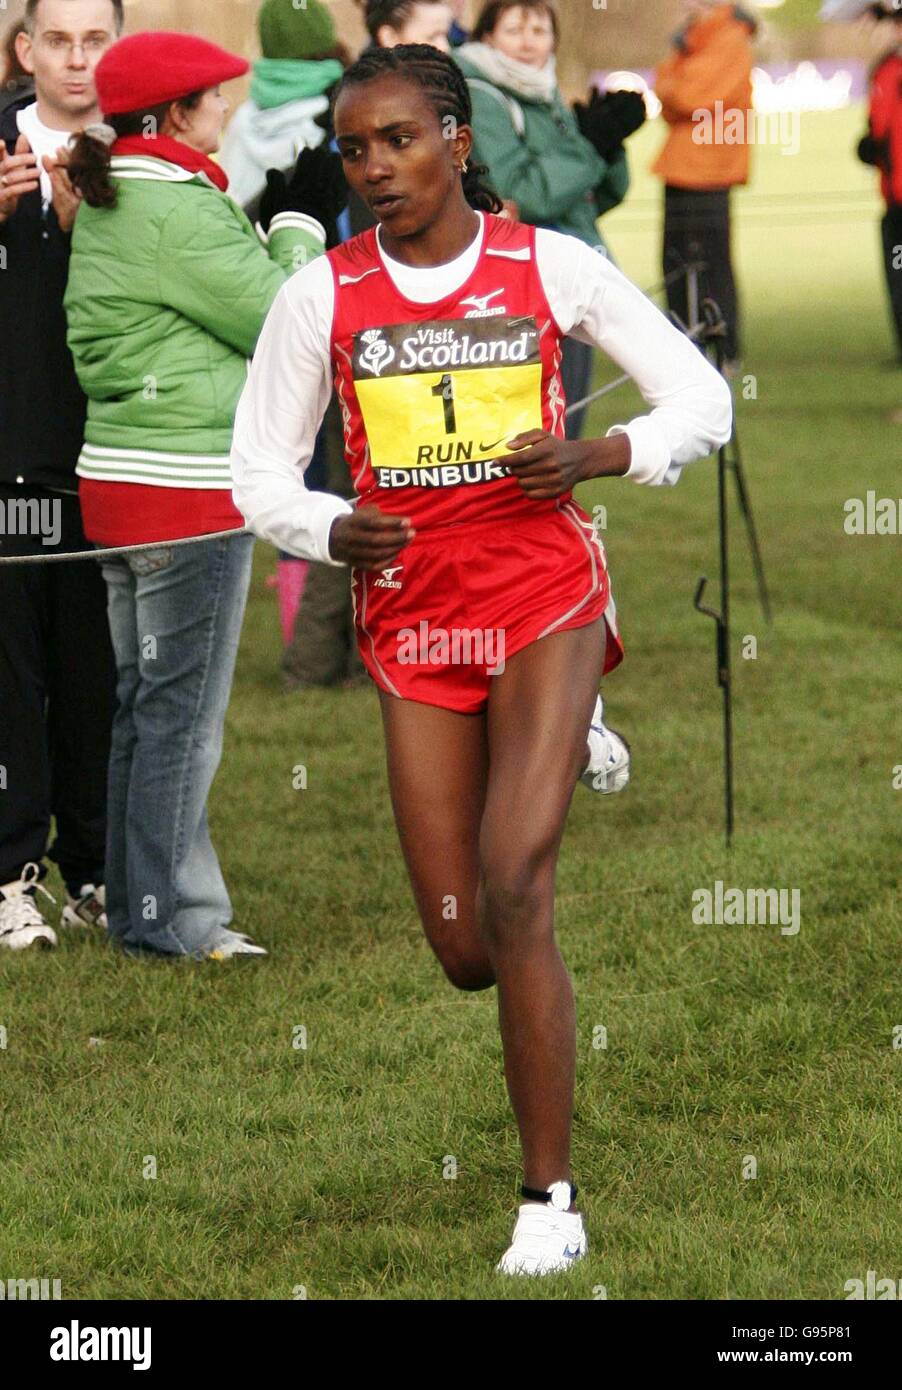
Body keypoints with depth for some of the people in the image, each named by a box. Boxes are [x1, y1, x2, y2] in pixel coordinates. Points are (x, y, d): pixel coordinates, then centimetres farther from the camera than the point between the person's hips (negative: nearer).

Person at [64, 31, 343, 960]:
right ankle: (169, 918, 3)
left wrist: (274, 227, 8)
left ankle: (136, 905, 22)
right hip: (190, 487, -9)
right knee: (183, 712, -2)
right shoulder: (180, 208, -18)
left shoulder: (103, 202, 11)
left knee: (143, 702, 16)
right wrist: (300, 223, 1)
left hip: (114, 474, 9)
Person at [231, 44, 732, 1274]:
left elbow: (702, 400, 4)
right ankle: (555, 759, 41)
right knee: (469, 957, 4)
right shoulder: (322, 296, 0)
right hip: (412, 630, 3)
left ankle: (550, 1198, -10)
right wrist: (333, 533, -16)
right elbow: (259, 474, 5)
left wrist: (594, 458, -15)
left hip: (545, 603, -2)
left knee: (510, 892, -19)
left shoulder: (552, 266, -2)